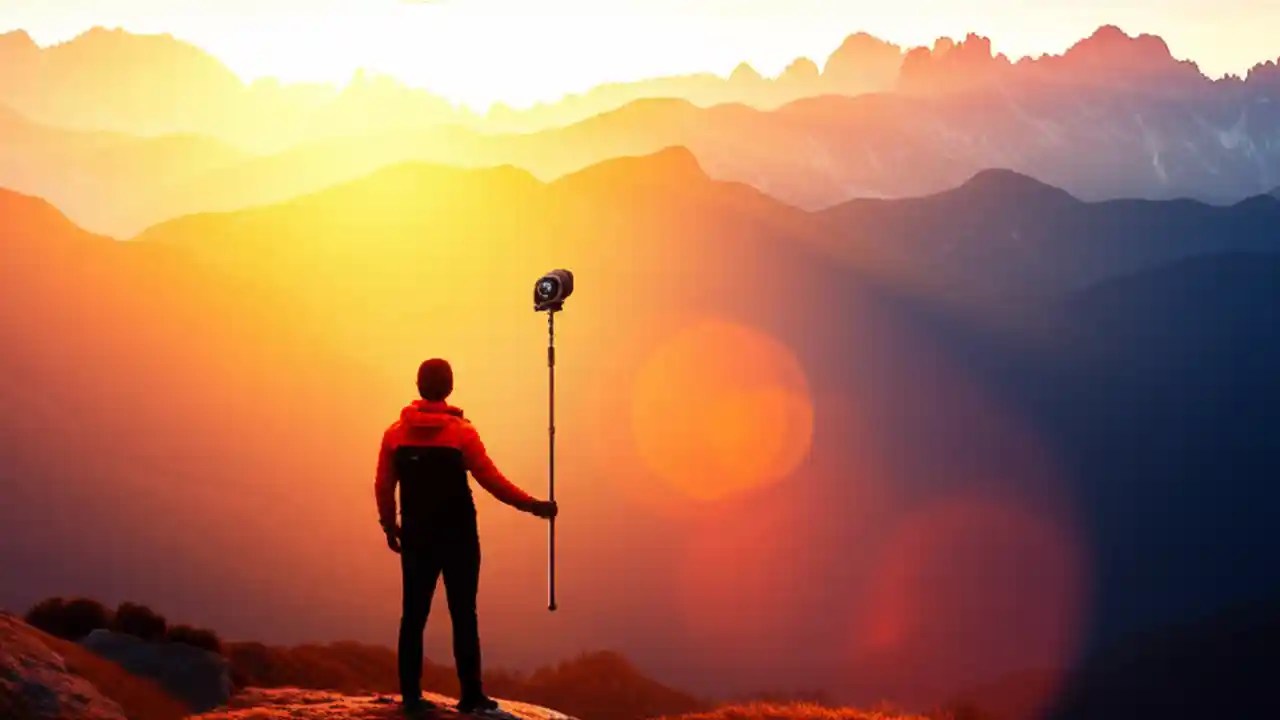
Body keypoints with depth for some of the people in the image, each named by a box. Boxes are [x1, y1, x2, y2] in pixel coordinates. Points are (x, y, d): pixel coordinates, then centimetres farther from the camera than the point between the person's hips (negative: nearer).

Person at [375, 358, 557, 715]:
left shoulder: (396, 433, 1)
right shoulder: (460, 431, -9)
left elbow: (383, 485, 5)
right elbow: (491, 480, -11)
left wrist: (389, 524, 20)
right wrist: (532, 505, -2)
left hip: (415, 537, 3)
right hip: (458, 537, -3)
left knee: (414, 614, 7)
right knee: (463, 615, 1)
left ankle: (411, 695, 7)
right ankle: (471, 695, 1)